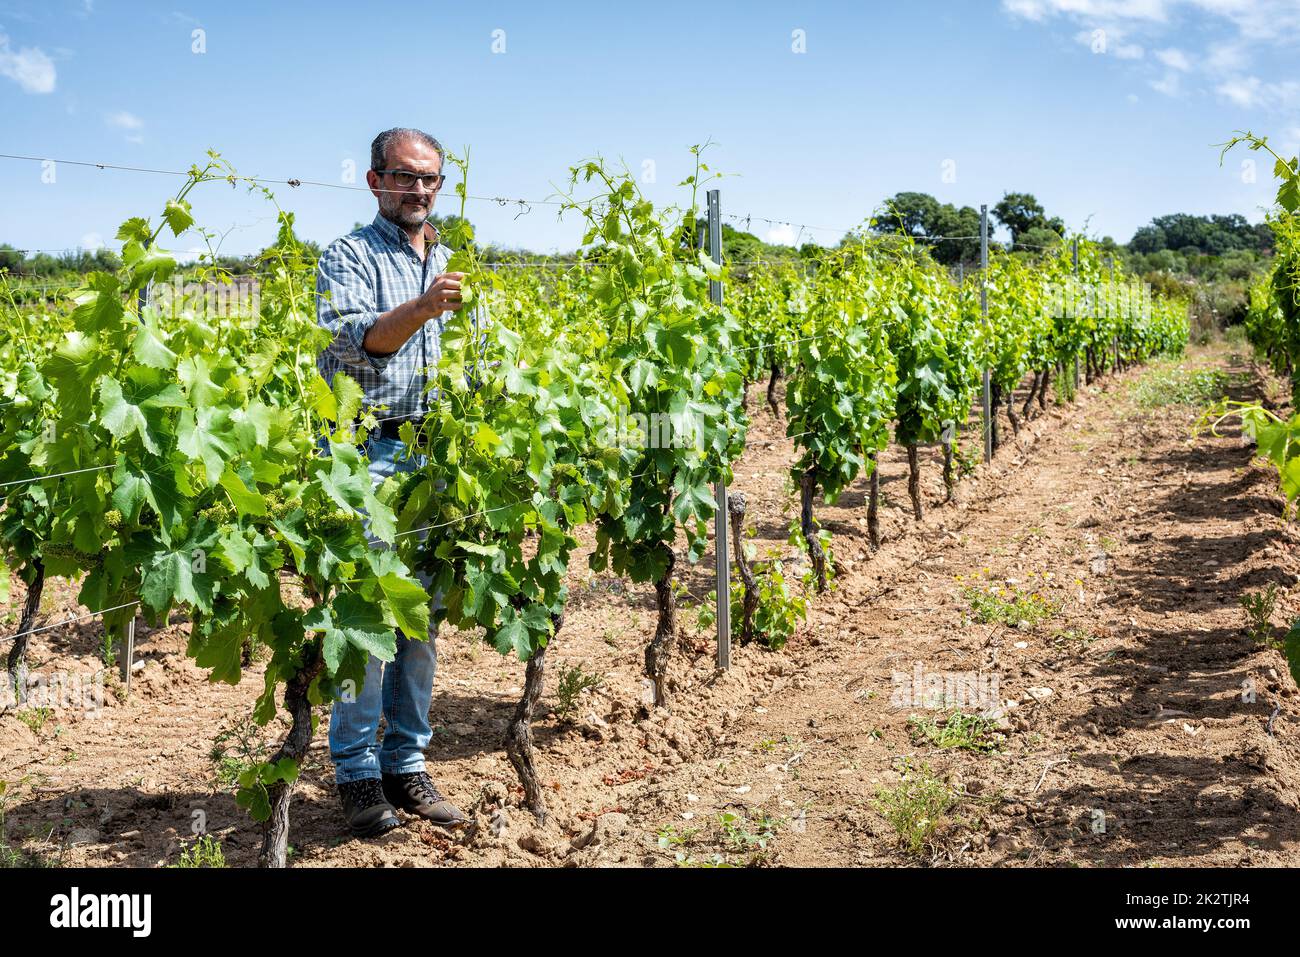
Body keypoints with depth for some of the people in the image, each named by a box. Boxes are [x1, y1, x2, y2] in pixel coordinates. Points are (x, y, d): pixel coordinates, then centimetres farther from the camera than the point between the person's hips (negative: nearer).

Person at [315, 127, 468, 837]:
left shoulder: (450, 264, 19)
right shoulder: (349, 257, 0)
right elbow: (351, 342, -17)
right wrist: (420, 310, -32)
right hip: (366, 452, -5)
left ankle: (406, 763, 17)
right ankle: (357, 773, 4)